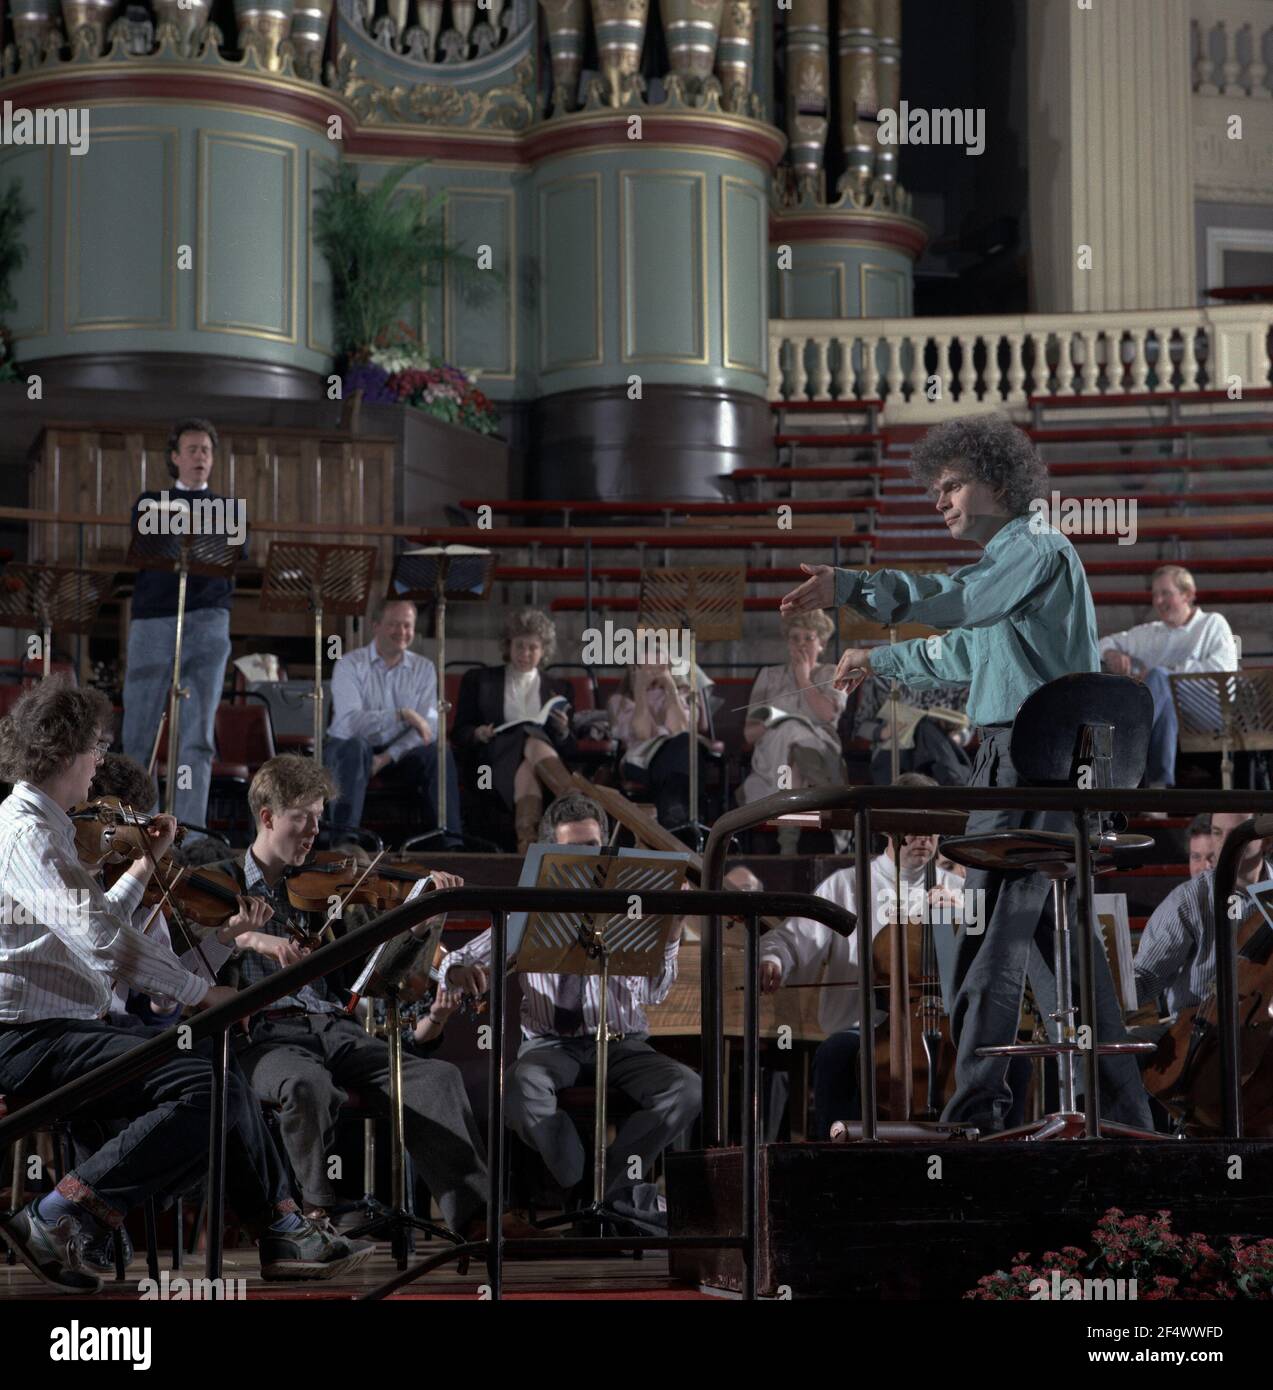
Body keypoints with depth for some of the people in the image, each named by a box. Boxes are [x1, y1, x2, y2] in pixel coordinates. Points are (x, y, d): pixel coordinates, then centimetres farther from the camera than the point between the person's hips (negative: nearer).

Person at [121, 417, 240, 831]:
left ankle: (188, 827, -7)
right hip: (154, 619, 0)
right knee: (139, 727, 1)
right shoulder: (151, 502, 15)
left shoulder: (227, 507, 18)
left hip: (207, 621, 0)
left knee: (198, 733, -6)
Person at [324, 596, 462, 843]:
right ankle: (344, 837, -43)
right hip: (347, 747, -3)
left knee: (438, 752, -24)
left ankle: (450, 838, -24)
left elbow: (429, 726, -6)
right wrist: (403, 715, -31)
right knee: (356, 747, -37)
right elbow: (350, 722, -23)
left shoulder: (424, 668, 4)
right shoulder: (350, 664, -8)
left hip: (399, 752, 3)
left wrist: (388, 757, -20)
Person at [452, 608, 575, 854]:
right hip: (497, 763, -1)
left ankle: (527, 840, -59)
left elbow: (567, 750, 17)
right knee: (532, 741, -37)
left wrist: (563, 731, -7)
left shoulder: (557, 688, 23)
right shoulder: (479, 679, 20)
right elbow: (460, 733, 16)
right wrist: (477, 734, -8)